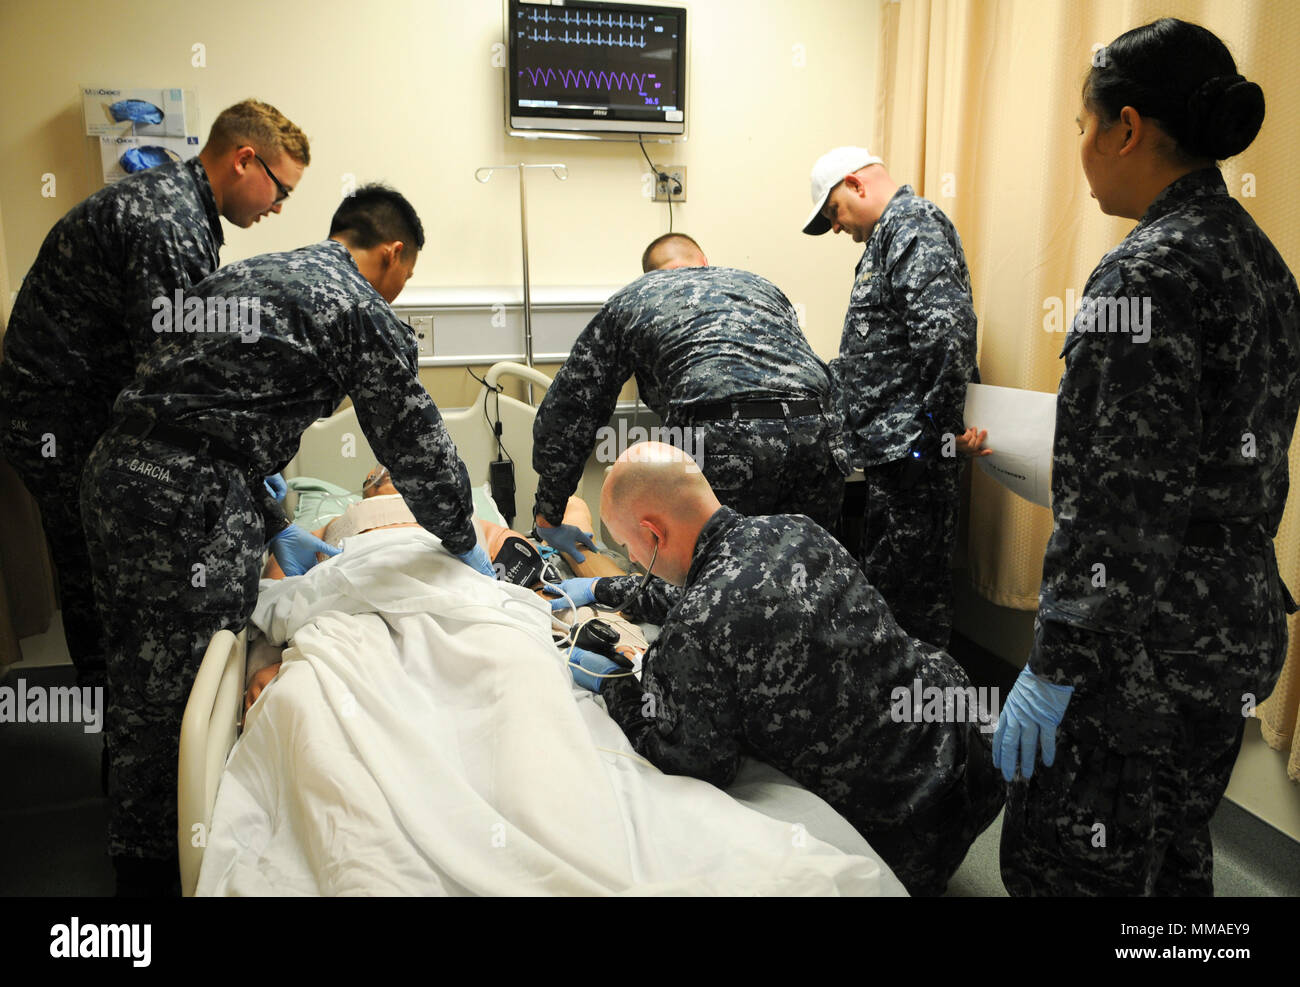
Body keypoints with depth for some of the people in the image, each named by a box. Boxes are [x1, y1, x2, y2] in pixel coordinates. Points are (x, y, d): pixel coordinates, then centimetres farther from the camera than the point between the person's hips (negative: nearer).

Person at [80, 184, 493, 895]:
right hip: (190, 498, -9)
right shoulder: (363, 310, -3)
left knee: (138, 678, 20)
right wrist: (464, 545, 12)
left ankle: (135, 849, 38)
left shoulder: (244, 272, 22)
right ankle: (154, 869, 22)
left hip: (114, 468, 9)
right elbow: (415, 442, -1)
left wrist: (270, 518, 29)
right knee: (177, 690, 5)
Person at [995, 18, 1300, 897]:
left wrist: (1055, 666, -18)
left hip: (1146, 646, -10)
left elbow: (1124, 504, -24)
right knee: (1175, 855, 24)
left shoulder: (1148, 274, -19)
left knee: (1066, 864, 7)